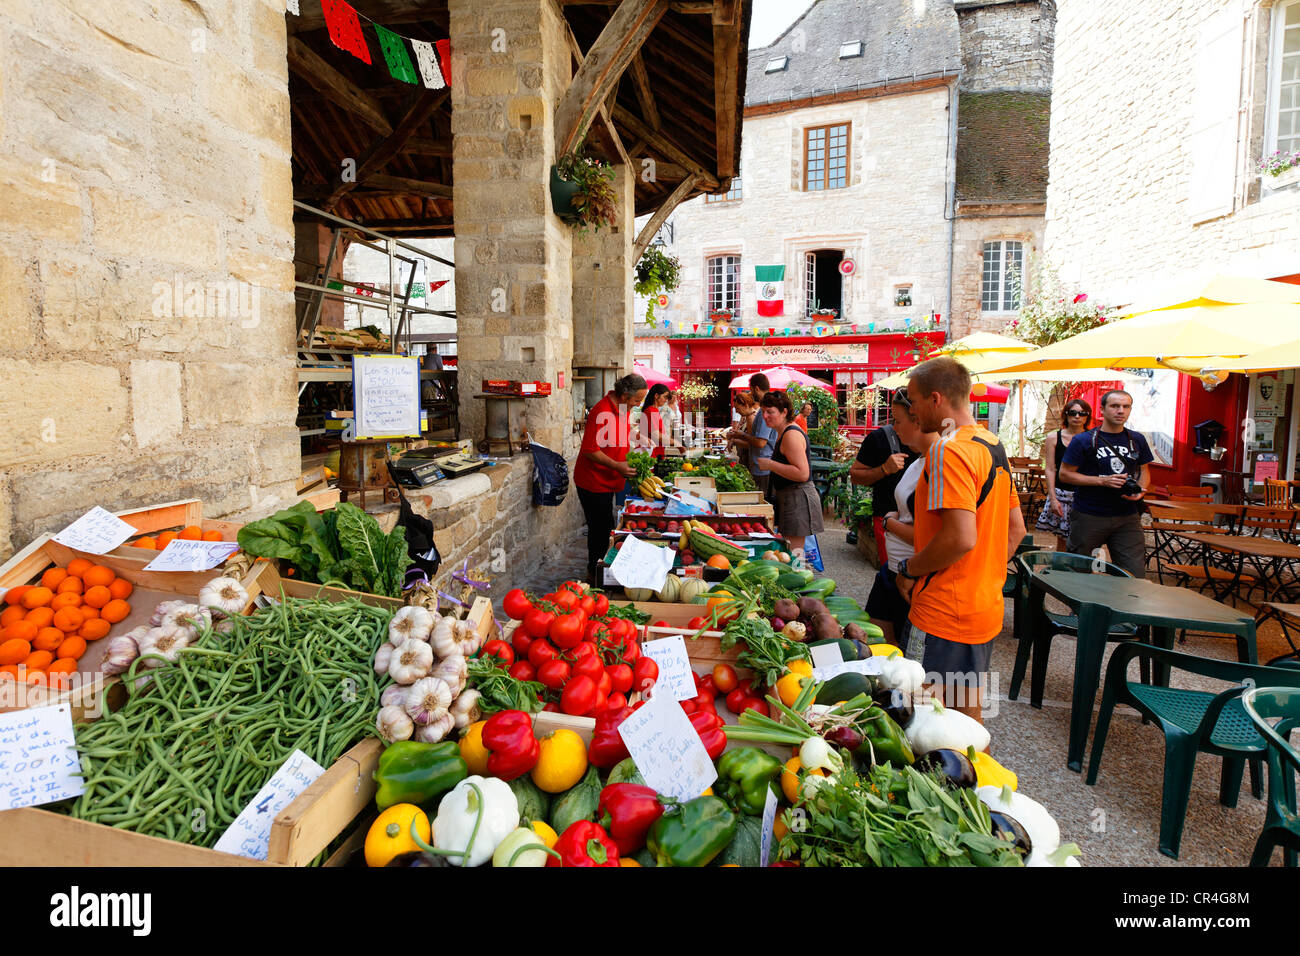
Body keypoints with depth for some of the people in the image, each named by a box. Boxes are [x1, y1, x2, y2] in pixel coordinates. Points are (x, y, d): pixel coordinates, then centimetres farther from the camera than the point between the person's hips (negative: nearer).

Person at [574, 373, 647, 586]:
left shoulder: (623, 409, 8)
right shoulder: (602, 412, -22)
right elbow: (590, 450, -24)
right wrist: (618, 466, -24)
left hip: (607, 481, 9)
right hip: (593, 482, -9)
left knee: (603, 528, 15)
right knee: (600, 528, -2)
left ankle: (596, 571, 27)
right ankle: (595, 575, 11)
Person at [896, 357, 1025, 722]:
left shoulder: (948, 450, -19)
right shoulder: (993, 445, 11)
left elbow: (961, 537, -28)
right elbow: (1016, 529, 17)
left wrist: (910, 569, -14)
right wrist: (985, 576, 17)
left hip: (945, 616, -9)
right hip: (987, 609, 9)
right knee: (968, 713, 21)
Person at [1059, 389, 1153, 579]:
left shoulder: (1137, 440, 10)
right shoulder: (1084, 441, -5)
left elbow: (1144, 470, 20)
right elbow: (1065, 474, -6)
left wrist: (1140, 490, -2)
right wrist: (1103, 481, -16)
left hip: (1127, 517, 4)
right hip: (1089, 517, -4)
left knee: (1135, 575, 1)